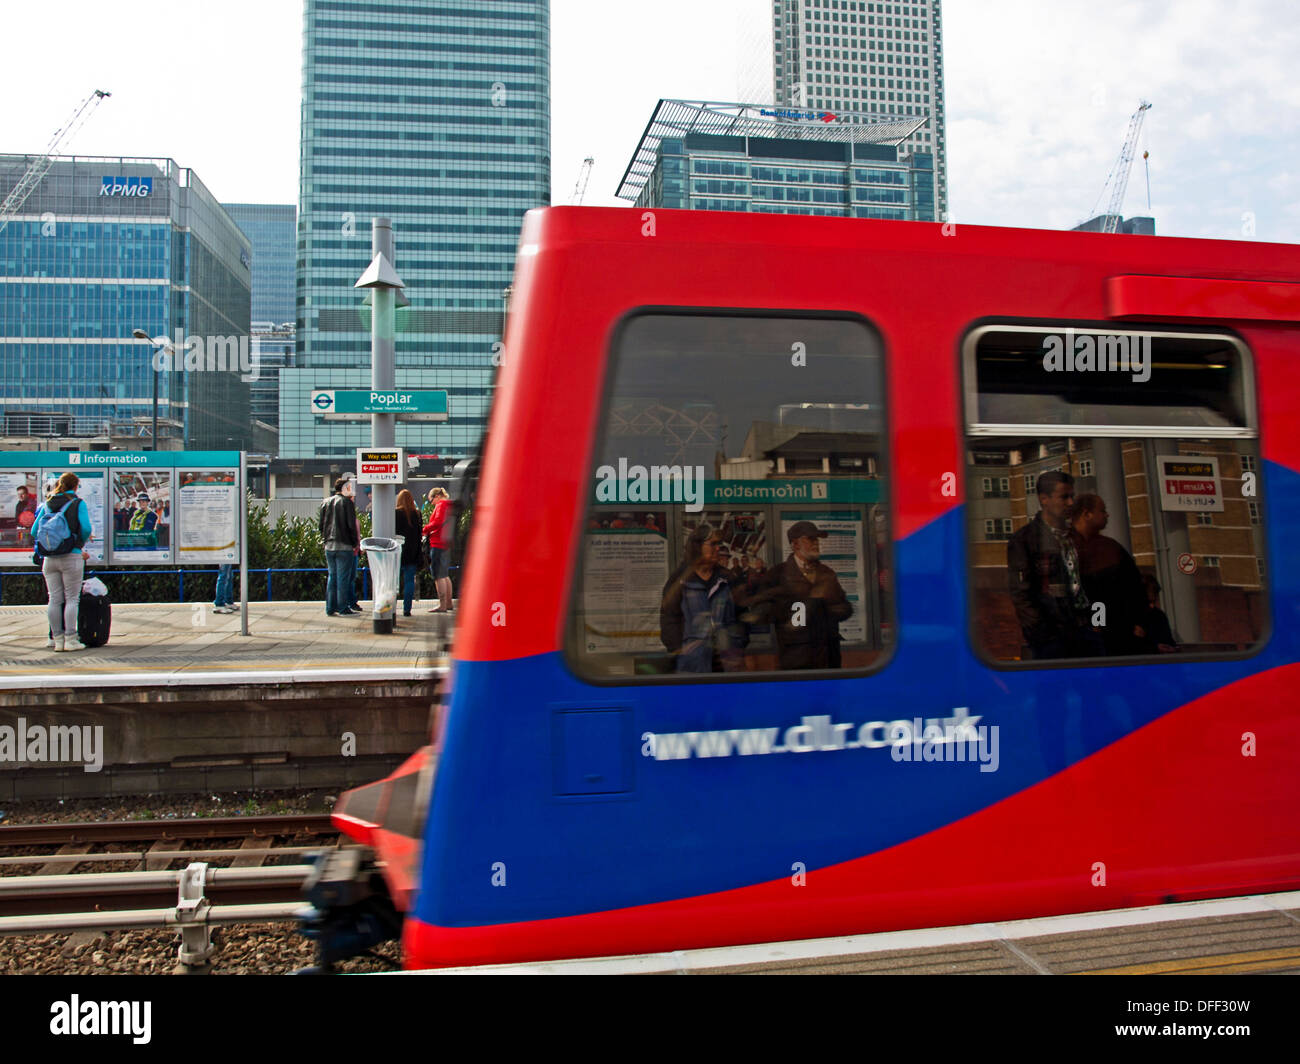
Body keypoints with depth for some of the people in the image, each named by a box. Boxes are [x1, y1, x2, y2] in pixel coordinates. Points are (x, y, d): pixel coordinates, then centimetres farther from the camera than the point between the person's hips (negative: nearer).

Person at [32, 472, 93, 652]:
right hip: (71, 556, -4)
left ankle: (56, 639, 11)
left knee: (54, 599, 8)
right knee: (72, 599, 0)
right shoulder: (78, 503, -2)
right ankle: (70, 639, -2)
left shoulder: (47, 504, 11)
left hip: (49, 559, 4)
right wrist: (82, 541, 7)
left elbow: (34, 531, 10)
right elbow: (86, 529, -12)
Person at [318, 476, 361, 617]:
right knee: (343, 577, -2)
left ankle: (330, 608, 13)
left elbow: (321, 525, 14)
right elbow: (351, 525, -11)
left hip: (329, 546, 6)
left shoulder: (326, 502, 11)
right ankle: (343, 609, -1)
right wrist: (355, 543, -3)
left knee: (332, 576, 12)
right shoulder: (346, 502, -8)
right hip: (344, 546, -6)